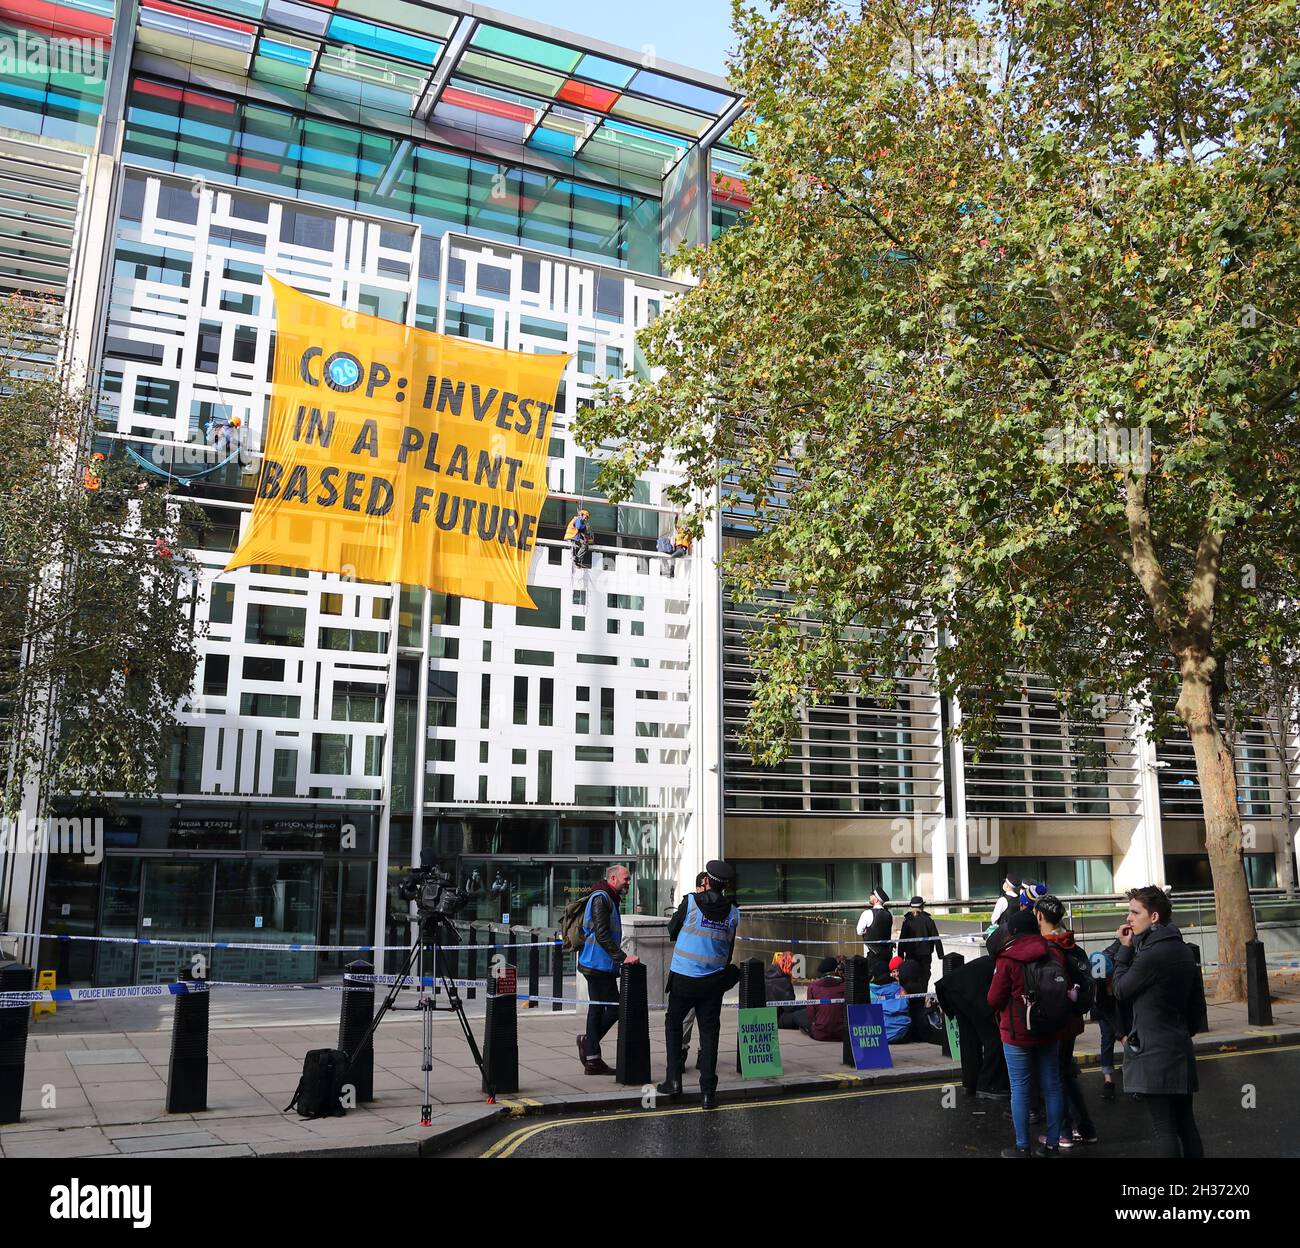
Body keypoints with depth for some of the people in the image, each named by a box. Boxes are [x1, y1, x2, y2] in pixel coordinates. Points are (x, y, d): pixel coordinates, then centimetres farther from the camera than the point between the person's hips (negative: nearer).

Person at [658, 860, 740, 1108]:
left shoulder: (690, 902, -10)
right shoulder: (733, 912, -1)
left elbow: (672, 931, 3)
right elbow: (730, 948, 9)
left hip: (683, 978, -2)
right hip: (713, 982, 2)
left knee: (673, 1024, 17)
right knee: (709, 1033, 7)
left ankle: (674, 1080, 14)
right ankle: (708, 1092, 5)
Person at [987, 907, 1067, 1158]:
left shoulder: (1007, 960, -15)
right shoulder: (1055, 954, 0)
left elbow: (994, 1000, -11)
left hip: (1017, 1034, -5)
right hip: (1049, 1032, 5)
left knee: (1020, 1089, 2)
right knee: (1052, 1086, 11)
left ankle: (1022, 1148, 7)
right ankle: (1052, 1145, 18)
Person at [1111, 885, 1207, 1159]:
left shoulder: (1151, 954, -19)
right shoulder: (1183, 950, 11)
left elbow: (1121, 991, -8)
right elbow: (1197, 999, 16)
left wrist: (1124, 949, -3)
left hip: (1153, 1053, -9)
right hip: (1180, 1049, 9)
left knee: (1164, 1129, -4)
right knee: (1185, 1123, 14)